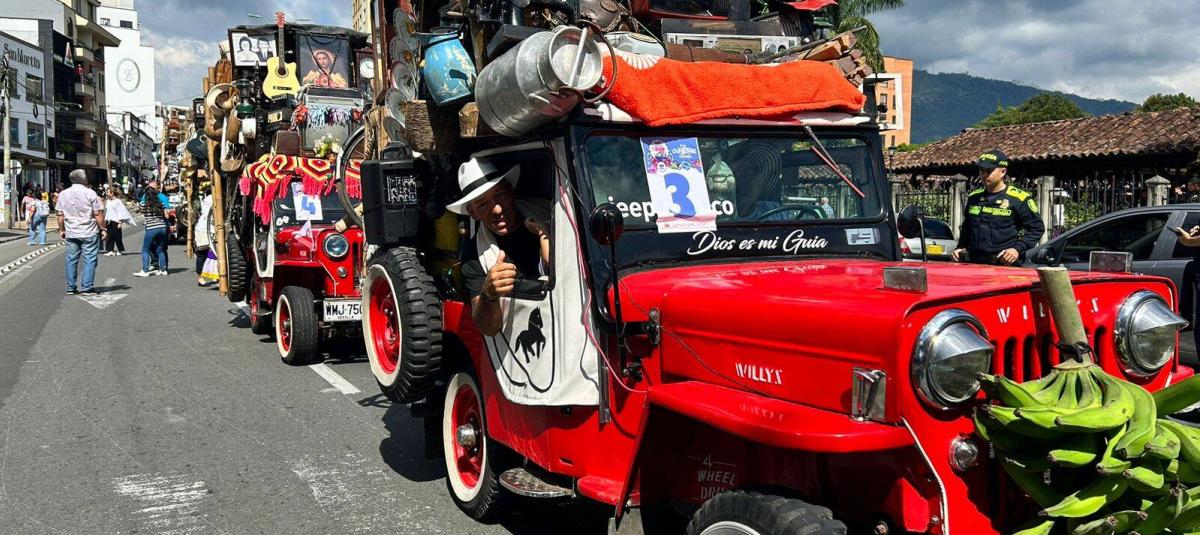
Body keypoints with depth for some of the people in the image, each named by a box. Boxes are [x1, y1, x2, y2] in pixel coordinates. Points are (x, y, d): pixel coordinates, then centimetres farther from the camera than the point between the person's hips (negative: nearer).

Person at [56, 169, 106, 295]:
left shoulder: (63, 194, 4)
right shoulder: (90, 193, -9)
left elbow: (60, 214, 7)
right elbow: (98, 213, -10)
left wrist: (61, 229, 17)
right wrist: (102, 228, -2)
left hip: (71, 233, 5)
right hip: (89, 233, -4)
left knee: (71, 260, 11)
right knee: (90, 259, 1)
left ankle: (70, 288, 15)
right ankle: (87, 288, -1)